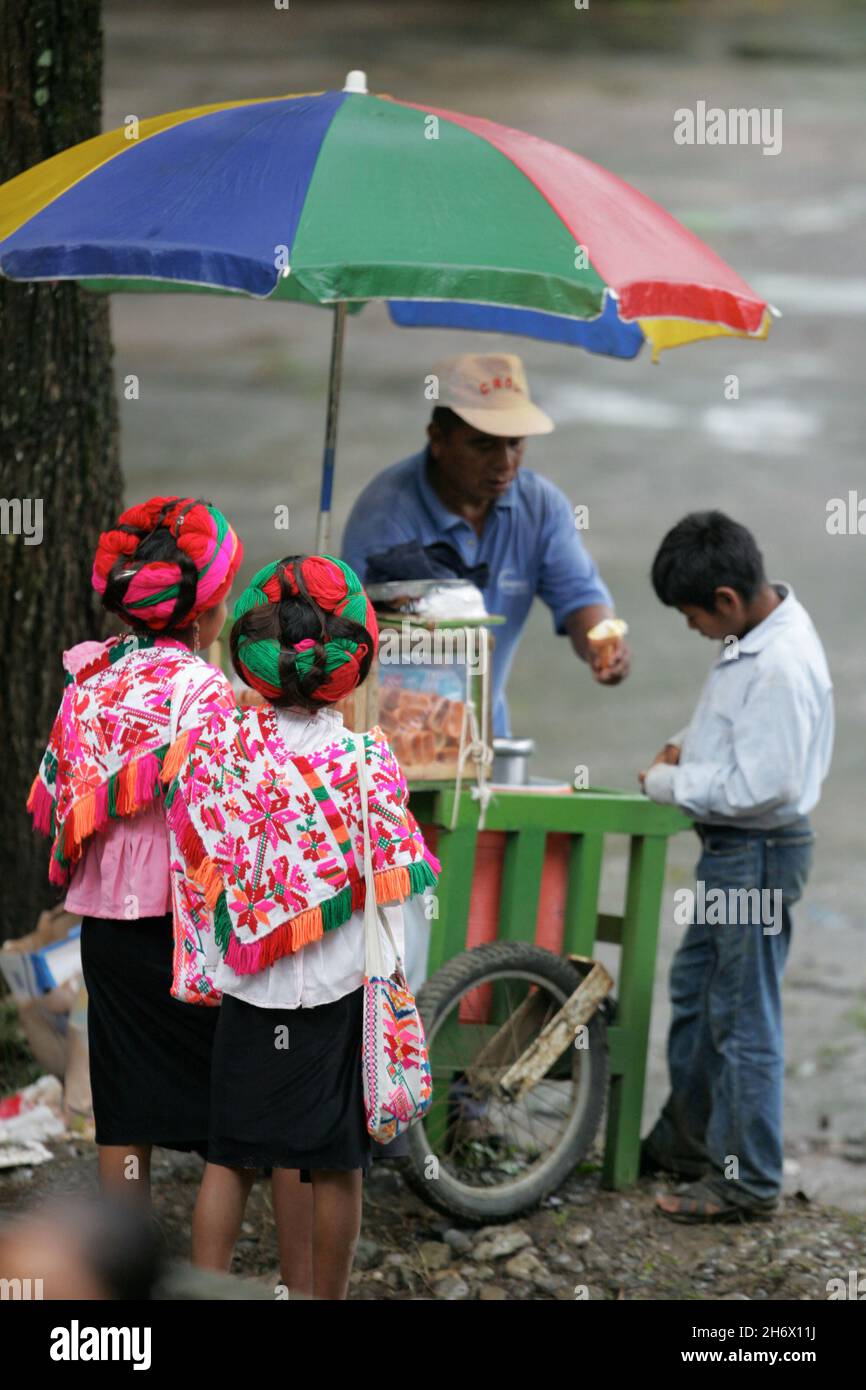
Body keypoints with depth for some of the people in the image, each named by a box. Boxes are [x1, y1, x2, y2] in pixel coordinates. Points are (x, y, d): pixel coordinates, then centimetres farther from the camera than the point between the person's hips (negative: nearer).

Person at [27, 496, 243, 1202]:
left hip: (105, 925, 7)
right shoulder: (202, 689, -15)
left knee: (125, 1119, 11)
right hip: (182, 927, -7)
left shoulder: (88, 676, 6)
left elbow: (55, 805, 10)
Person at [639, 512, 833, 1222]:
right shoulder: (756, 633, 4)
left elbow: (760, 784, -28)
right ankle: (687, 1139, 37)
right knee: (694, 991, 22)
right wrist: (689, 743, 7)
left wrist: (672, 784, -16)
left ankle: (747, 1181, 9)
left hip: (760, 853, -11)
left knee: (743, 1016, -1)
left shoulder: (781, 666, -27)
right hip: (731, 850, 11)